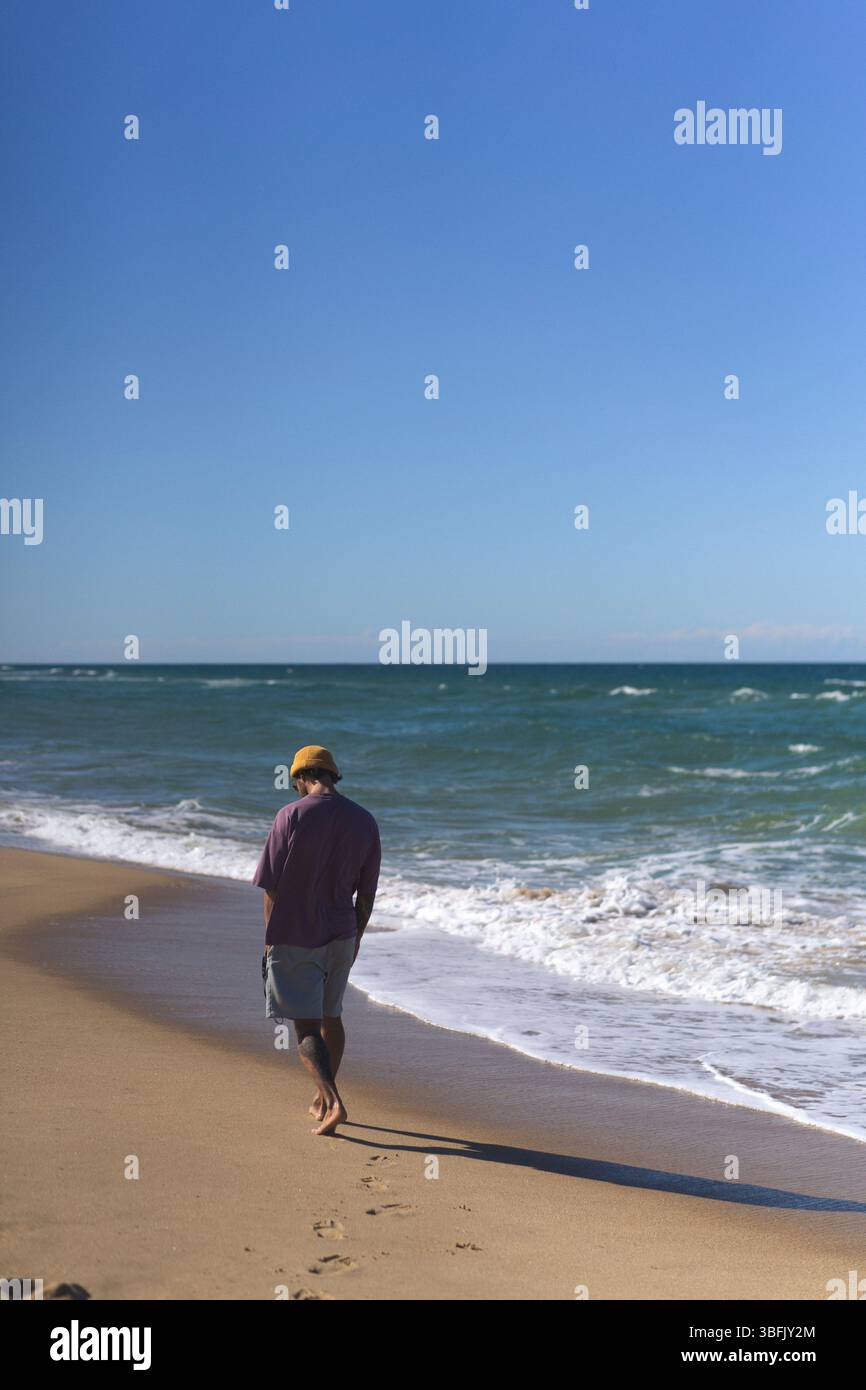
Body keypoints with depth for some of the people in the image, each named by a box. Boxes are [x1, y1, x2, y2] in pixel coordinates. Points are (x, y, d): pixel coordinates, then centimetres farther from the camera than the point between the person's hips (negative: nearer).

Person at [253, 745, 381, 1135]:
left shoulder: (291, 817, -13)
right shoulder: (365, 821, 0)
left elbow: (271, 886, -11)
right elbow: (366, 894, 5)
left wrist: (271, 938, 1)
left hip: (294, 939, -5)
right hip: (340, 937, 5)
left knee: (307, 1026, -2)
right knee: (331, 1017, 19)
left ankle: (333, 1103, -17)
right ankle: (322, 1099, 31)